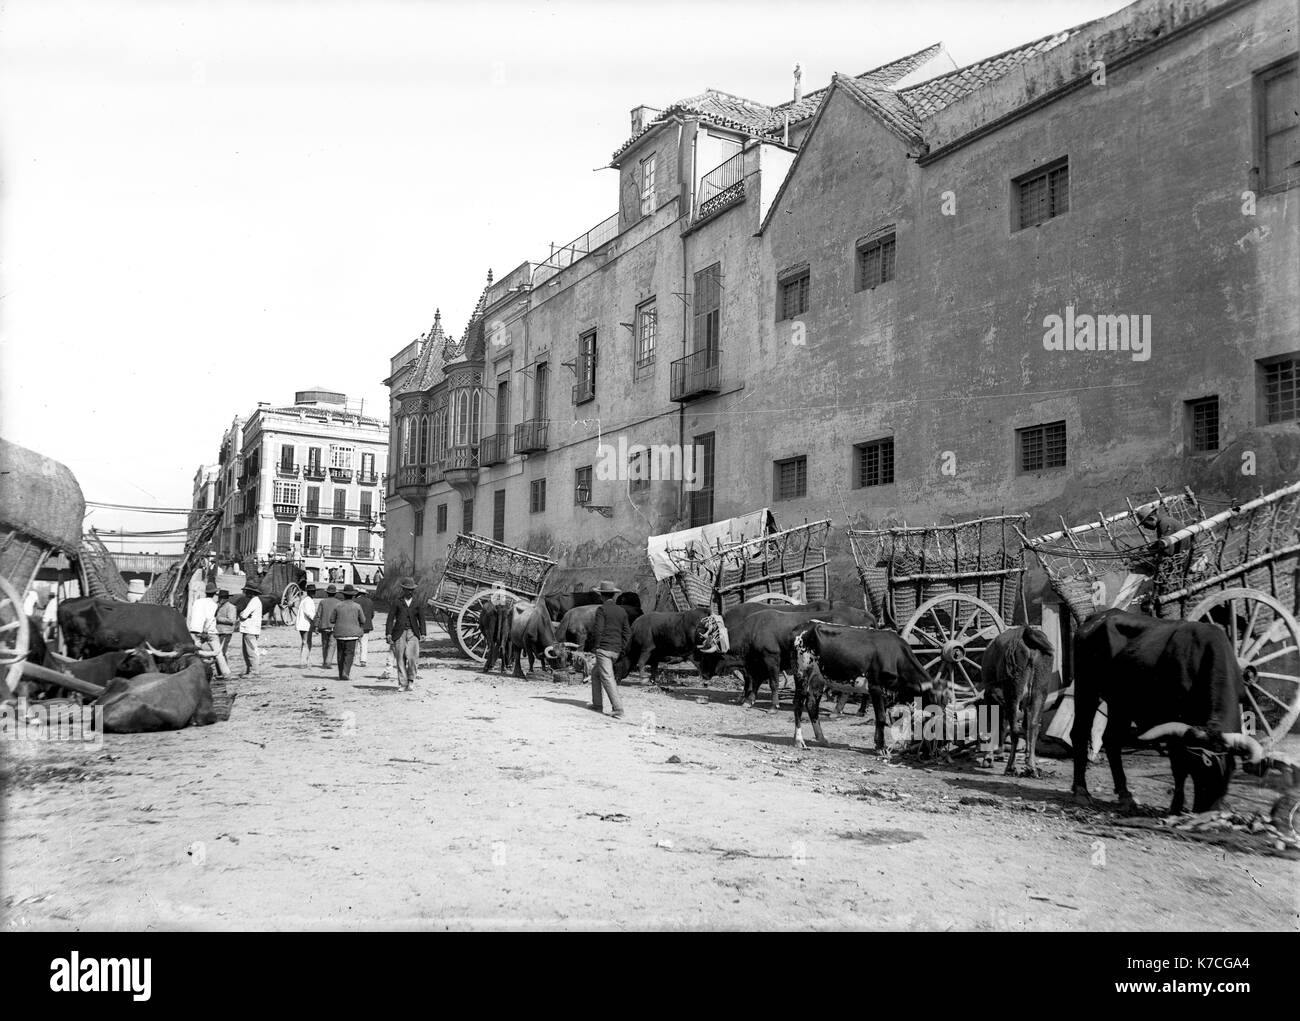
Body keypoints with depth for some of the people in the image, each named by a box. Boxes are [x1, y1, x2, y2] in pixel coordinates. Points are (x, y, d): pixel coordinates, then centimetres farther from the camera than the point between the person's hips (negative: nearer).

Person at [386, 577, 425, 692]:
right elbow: (391, 617, 3)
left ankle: (411, 680, 6)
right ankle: (402, 684, 7)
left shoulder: (417, 602, 10)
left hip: (413, 633, 0)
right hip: (399, 633, 0)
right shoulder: (397, 601, 5)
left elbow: (421, 618, 10)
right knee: (400, 659, 0)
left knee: (412, 657, -12)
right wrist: (388, 633, -6)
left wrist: (422, 633, -1)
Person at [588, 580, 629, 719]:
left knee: (607, 679, -8)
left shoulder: (602, 610, -9)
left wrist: (595, 645, -2)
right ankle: (597, 705, 26)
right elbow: (627, 632, 11)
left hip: (603, 649, -8)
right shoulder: (621, 611, 11)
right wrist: (621, 648, 13)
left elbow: (597, 630, -15)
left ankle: (618, 710, -14)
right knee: (595, 673, 23)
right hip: (616, 650, 8)